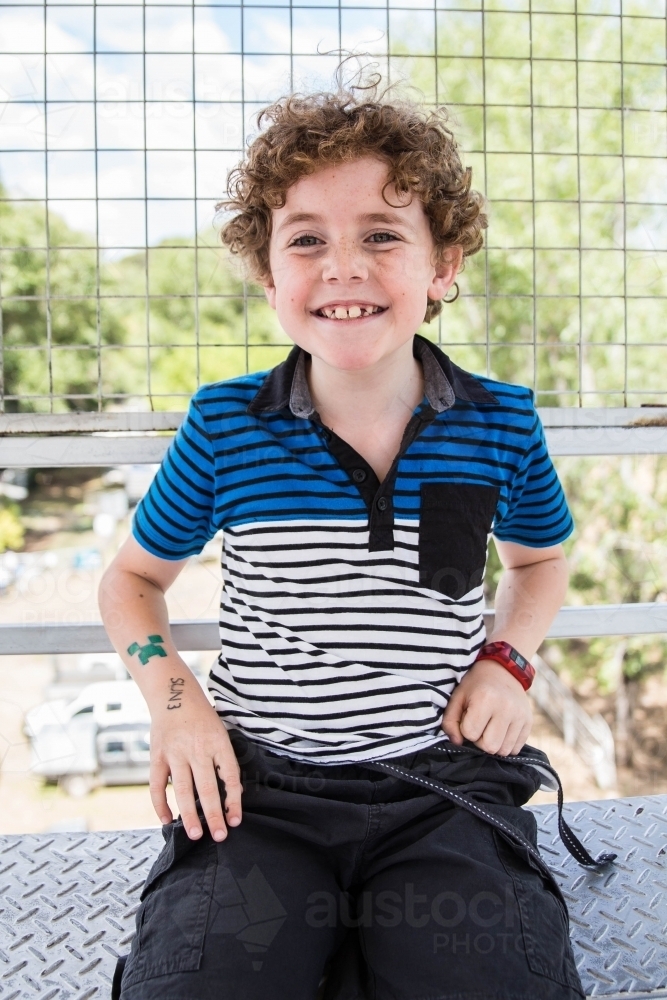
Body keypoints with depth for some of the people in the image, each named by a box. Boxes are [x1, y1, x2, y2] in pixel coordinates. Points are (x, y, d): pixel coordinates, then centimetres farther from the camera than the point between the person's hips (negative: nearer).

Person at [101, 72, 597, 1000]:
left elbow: (540, 558, 20)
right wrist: (173, 698, -5)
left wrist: (507, 660, 1)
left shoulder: (502, 424, -1)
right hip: (255, 784, 0)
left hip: (443, 785, 1)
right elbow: (133, 578, 12)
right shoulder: (223, 427, -4)